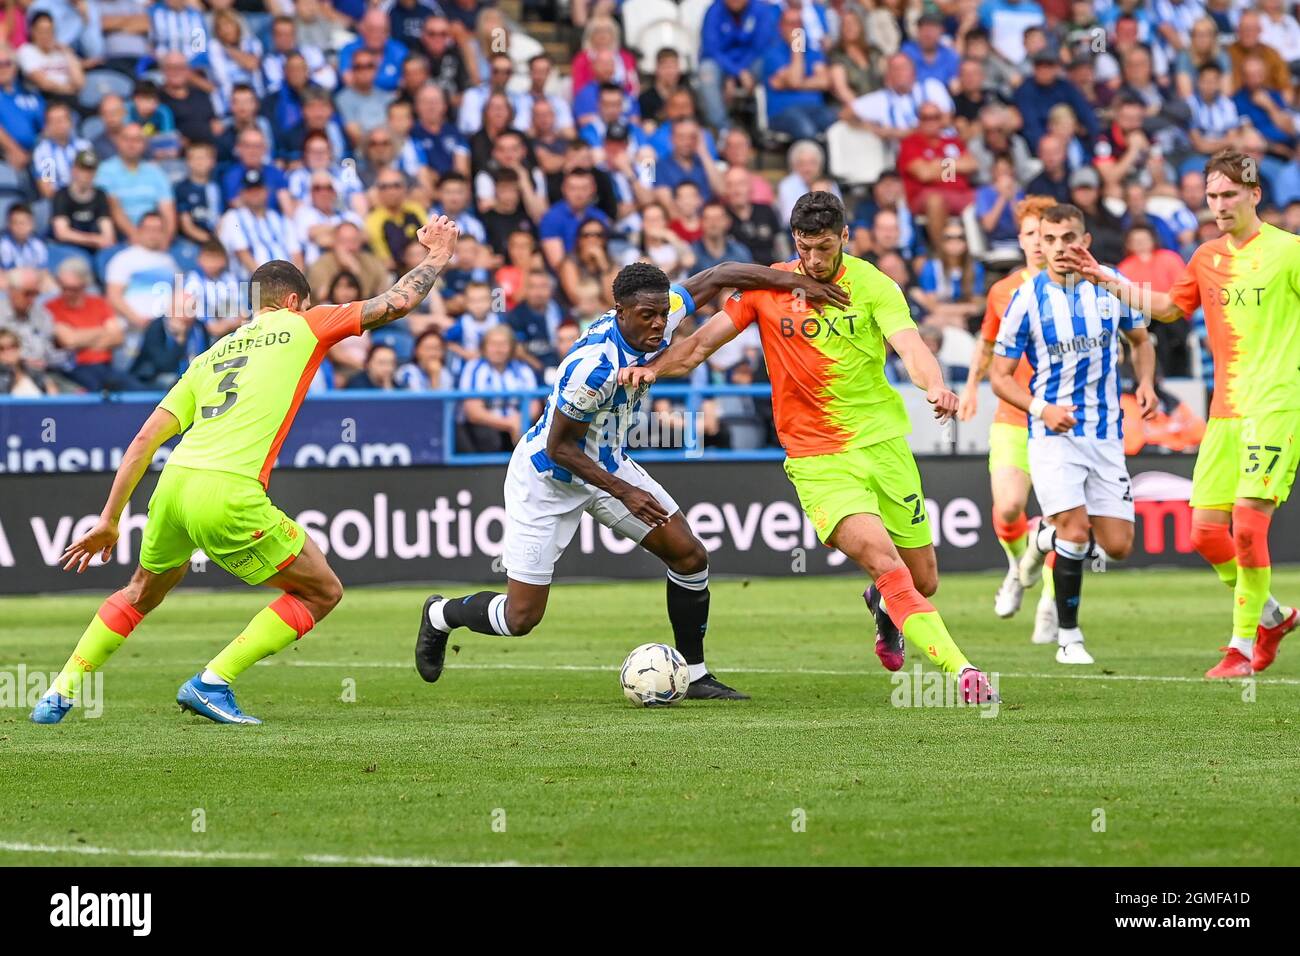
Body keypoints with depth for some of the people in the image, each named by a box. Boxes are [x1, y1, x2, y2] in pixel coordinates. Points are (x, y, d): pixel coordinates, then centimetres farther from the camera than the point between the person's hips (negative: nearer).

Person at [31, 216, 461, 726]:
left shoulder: (209, 356, 26)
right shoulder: (299, 327, 13)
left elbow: (144, 440, 20)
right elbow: (397, 302, 14)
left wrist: (109, 521, 23)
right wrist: (436, 256, 33)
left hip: (173, 484, 6)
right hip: (227, 495, -6)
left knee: (143, 592, 32)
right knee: (322, 591, 9)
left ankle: (61, 693, 30)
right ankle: (212, 682, 2)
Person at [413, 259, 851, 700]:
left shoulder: (654, 321, -15)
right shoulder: (594, 367, -36)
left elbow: (717, 276, -2)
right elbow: (560, 447, -25)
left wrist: (795, 280, -10)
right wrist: (624, 492, -25)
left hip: (606, 463, 8)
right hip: (547, 478, -8)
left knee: (690, 556, 0)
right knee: (521, 617, -4)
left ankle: (695, 676, 14)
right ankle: (440, 614, 26)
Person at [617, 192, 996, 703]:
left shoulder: (872, 285, -3)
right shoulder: (767, 286, 0)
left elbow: (909, 345, -19)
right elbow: (703, 341, 4)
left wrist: (934, 385, -40)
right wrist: (654, 367, -15)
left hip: (883, 443, 2)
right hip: (817, 458, -2)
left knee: (924, 582, 8)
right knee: (885, 563, -22)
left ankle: (883, 608, 45)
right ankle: (961, 671, -24)